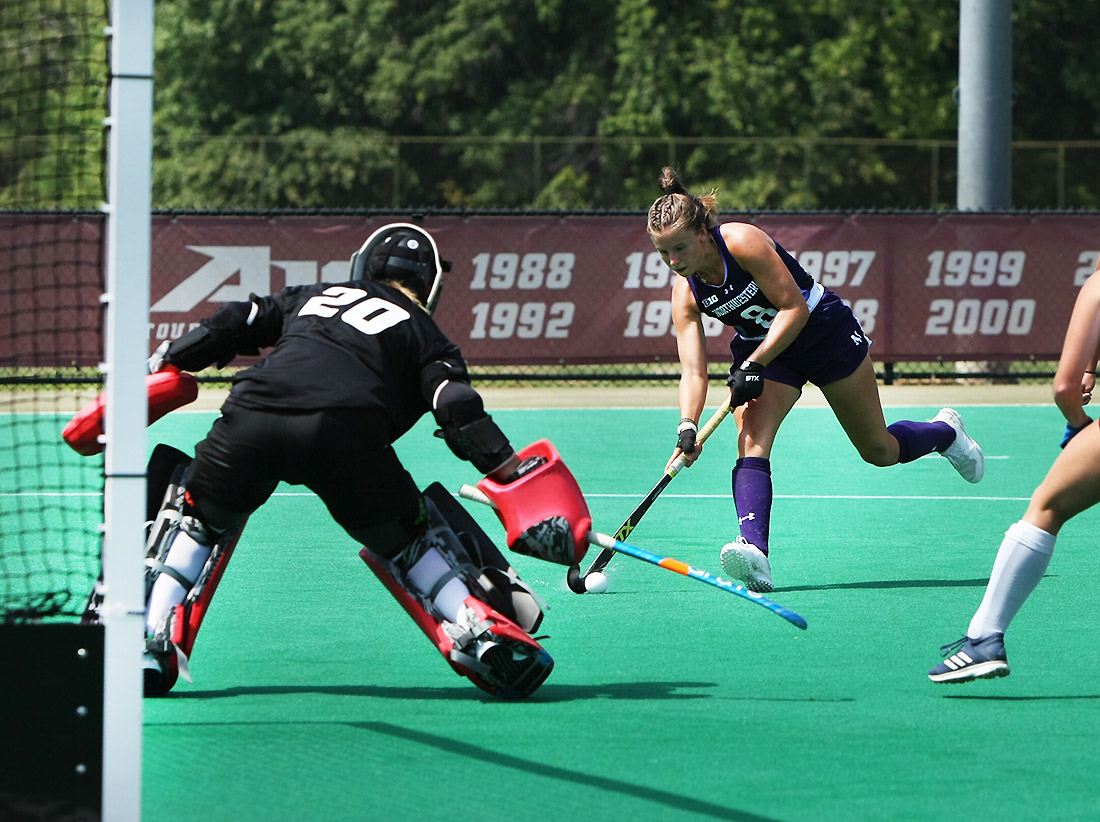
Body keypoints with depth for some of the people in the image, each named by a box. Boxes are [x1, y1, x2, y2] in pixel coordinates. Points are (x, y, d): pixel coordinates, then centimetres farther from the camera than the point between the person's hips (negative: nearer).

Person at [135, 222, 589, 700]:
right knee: (406, 540, 18)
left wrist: (161, 366, 36)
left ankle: (152, 646, 13)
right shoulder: (423, 335, 25)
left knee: (200, 517, 27)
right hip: (345, 433, -2)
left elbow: (231, 325, 30)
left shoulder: (314, 297, 36)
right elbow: (458, 409, 7)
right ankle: (486, 638, 2)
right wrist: (513, 472, 4)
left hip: (253, 413, 2)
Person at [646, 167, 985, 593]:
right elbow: (693, 371, -19)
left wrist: (753, 365, -34)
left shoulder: (742, 242, -30)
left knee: (879, 451, 10)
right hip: (758, 348, 3)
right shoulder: (686, 293, -16)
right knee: (751, 441, -25)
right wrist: (687, 427, -36)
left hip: (823, 330, -3)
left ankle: (945, 432, 43)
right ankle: (754, 551, -40)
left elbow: (794, 308, -27)